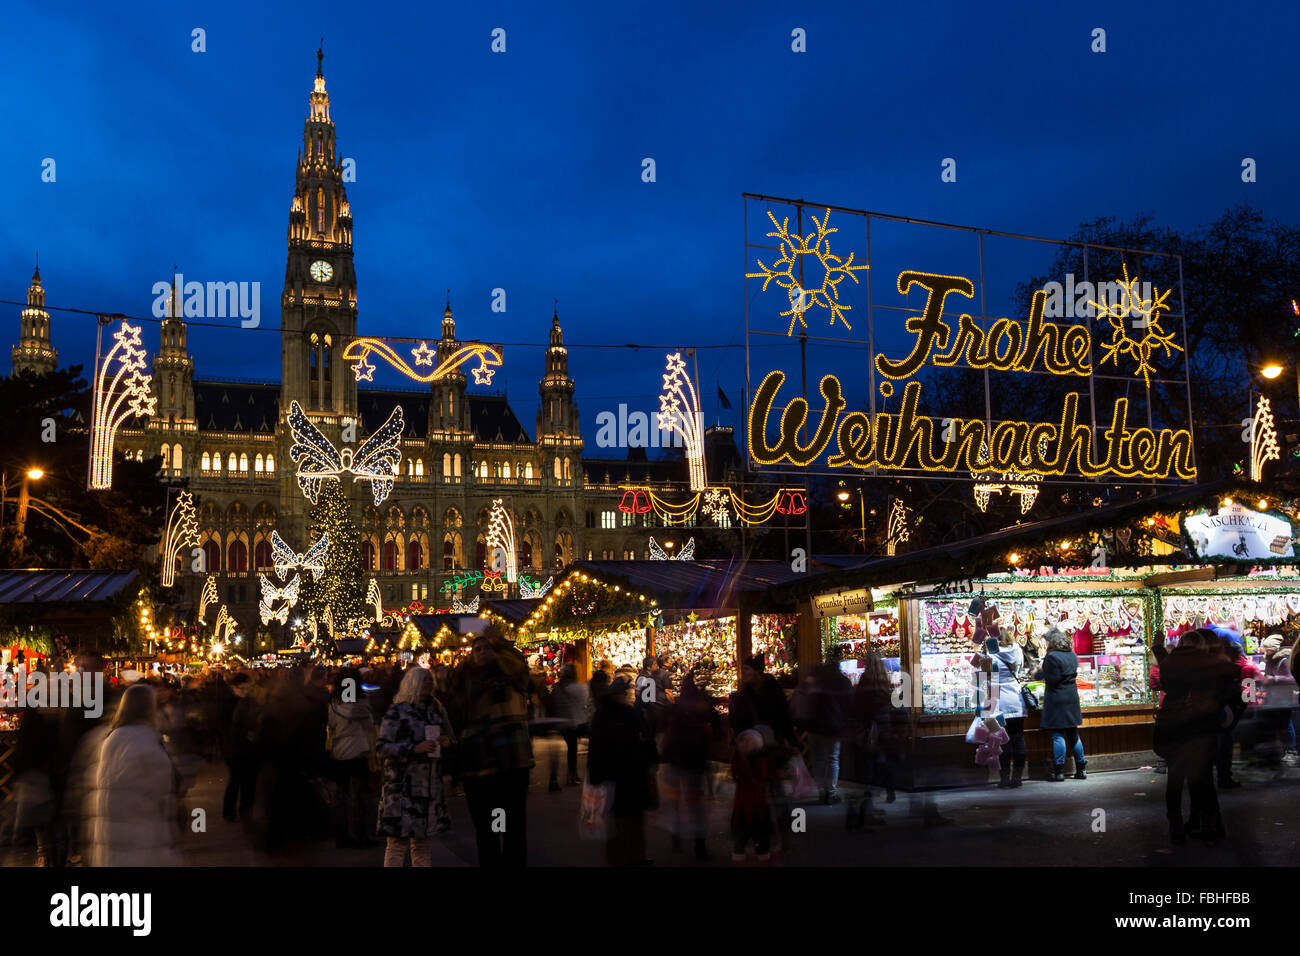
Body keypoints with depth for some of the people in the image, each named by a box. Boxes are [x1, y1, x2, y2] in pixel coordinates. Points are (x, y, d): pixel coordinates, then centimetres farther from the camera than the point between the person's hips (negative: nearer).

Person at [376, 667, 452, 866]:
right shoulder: (398, 712, -4)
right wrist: (415, 748, -19)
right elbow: (381, 747, -9)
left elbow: (443, 741, 28)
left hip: (430, 787, 6)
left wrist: (447, 743, 3)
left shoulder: (437, 711, 15)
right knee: (398, 842, -5)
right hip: (402, 787, -6)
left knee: (424, 842, 8)